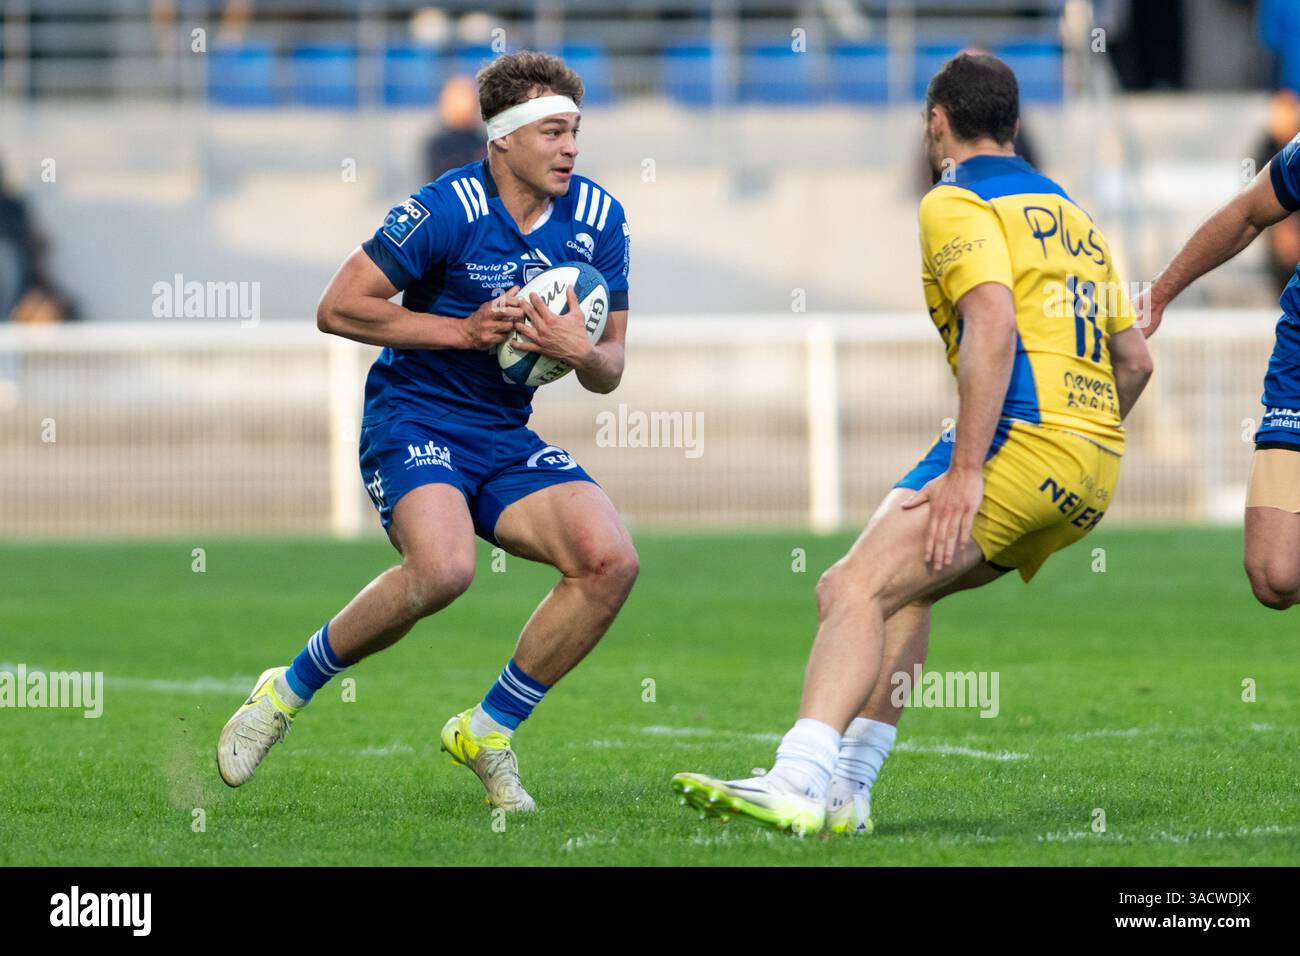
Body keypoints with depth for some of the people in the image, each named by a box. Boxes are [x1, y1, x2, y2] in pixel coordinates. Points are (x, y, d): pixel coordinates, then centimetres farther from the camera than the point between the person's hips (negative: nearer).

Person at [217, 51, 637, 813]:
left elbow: (609, 372, 7)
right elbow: (338, 307, -12)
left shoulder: (599, 219, 1)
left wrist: (580, 352, -18)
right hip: (414, 419, -6)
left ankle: (487, 731, 0)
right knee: (442, 568, -33)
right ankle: (287, 694, -9)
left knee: (612, 561, -18)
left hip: (505, 437, 6)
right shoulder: (445, 210, -14)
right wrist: (463, 331, -18)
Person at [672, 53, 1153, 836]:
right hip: (1095, 471, 9)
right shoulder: (1070, 212, 24)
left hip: (1023, 433, -9)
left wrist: (966, 470, -21)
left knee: (855, 589, -17)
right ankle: (847, 788, 12)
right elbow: (1135, 359, 25)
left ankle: (797, 784, -34)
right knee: (902, 587, 21)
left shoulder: (958, 202, -1)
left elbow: (994, 324, -18)